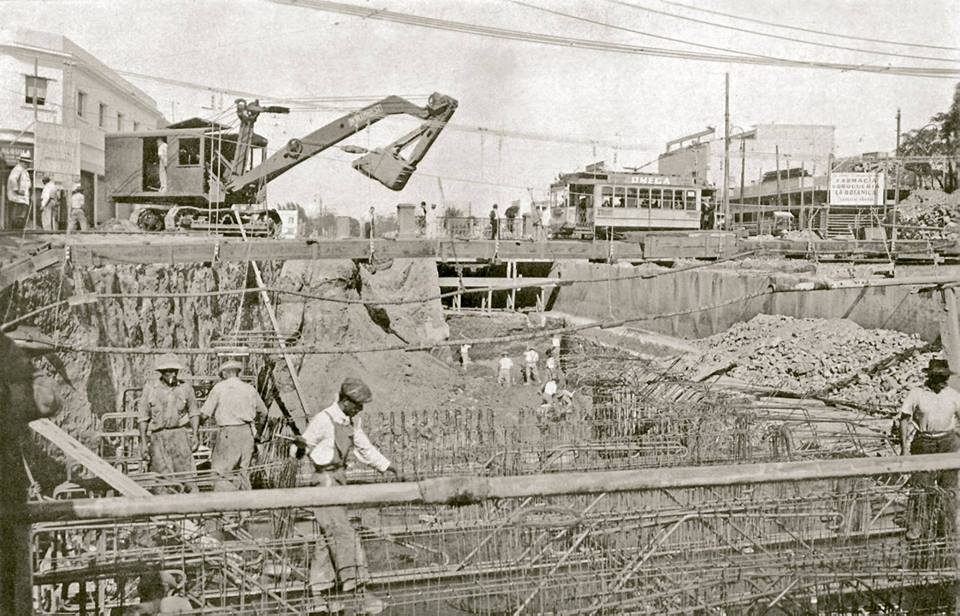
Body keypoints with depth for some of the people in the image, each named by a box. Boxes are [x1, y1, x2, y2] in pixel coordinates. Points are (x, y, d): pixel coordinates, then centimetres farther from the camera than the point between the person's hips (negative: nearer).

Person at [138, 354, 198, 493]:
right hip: (157, 436, -1)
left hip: (179, 433, 1)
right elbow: (143, 417, 5)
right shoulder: (150, 388, 1)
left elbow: (194, 413, 14)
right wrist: (143, 442, 1)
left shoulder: (185, 388, 4)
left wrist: (195, 435, 2)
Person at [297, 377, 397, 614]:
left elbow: (364, 448, 21)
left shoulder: (352, 422, 9)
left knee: (330, 535, 12)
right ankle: (356, 589, -14)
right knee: (343, 534, -13)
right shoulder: (323, 420, -17)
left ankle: (318, 589, 22)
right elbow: (304, 445, -12)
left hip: (338, 480, 9)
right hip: (323, 481, -9)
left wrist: (386, 467, 23)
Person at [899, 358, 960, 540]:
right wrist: (904, 447, -5)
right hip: (924, 443, -2)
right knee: (921, 485, -2)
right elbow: (904, 420, -1)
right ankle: (917, 526, 8)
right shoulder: (916, 394, -3)